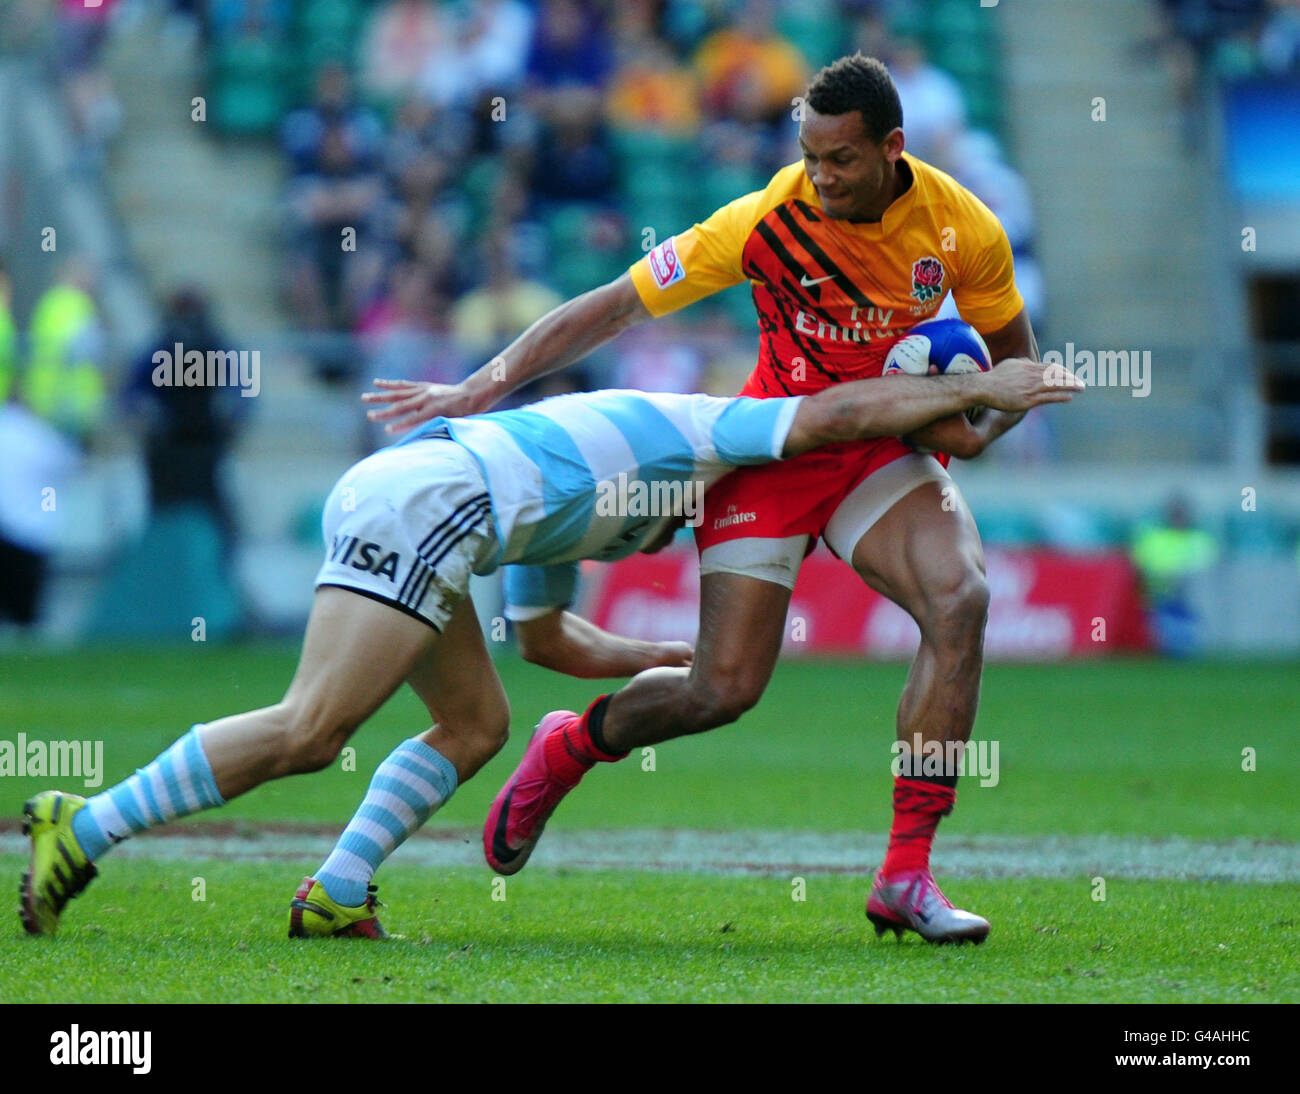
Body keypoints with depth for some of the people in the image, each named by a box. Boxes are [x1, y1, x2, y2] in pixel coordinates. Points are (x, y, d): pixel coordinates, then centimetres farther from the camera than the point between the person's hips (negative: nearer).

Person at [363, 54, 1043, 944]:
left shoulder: (964, 229, -14)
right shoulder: (769, 219, -22)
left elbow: (1016, 359, 4)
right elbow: (614, 307, -18)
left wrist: (978, 430, -18)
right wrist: (485, 386, -23)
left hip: (883, 445, 3)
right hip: (772, 448, -3)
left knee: (961, 600, -25)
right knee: (724, 688, -11)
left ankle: (906, 875, -21)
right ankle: (570, 749, 25)